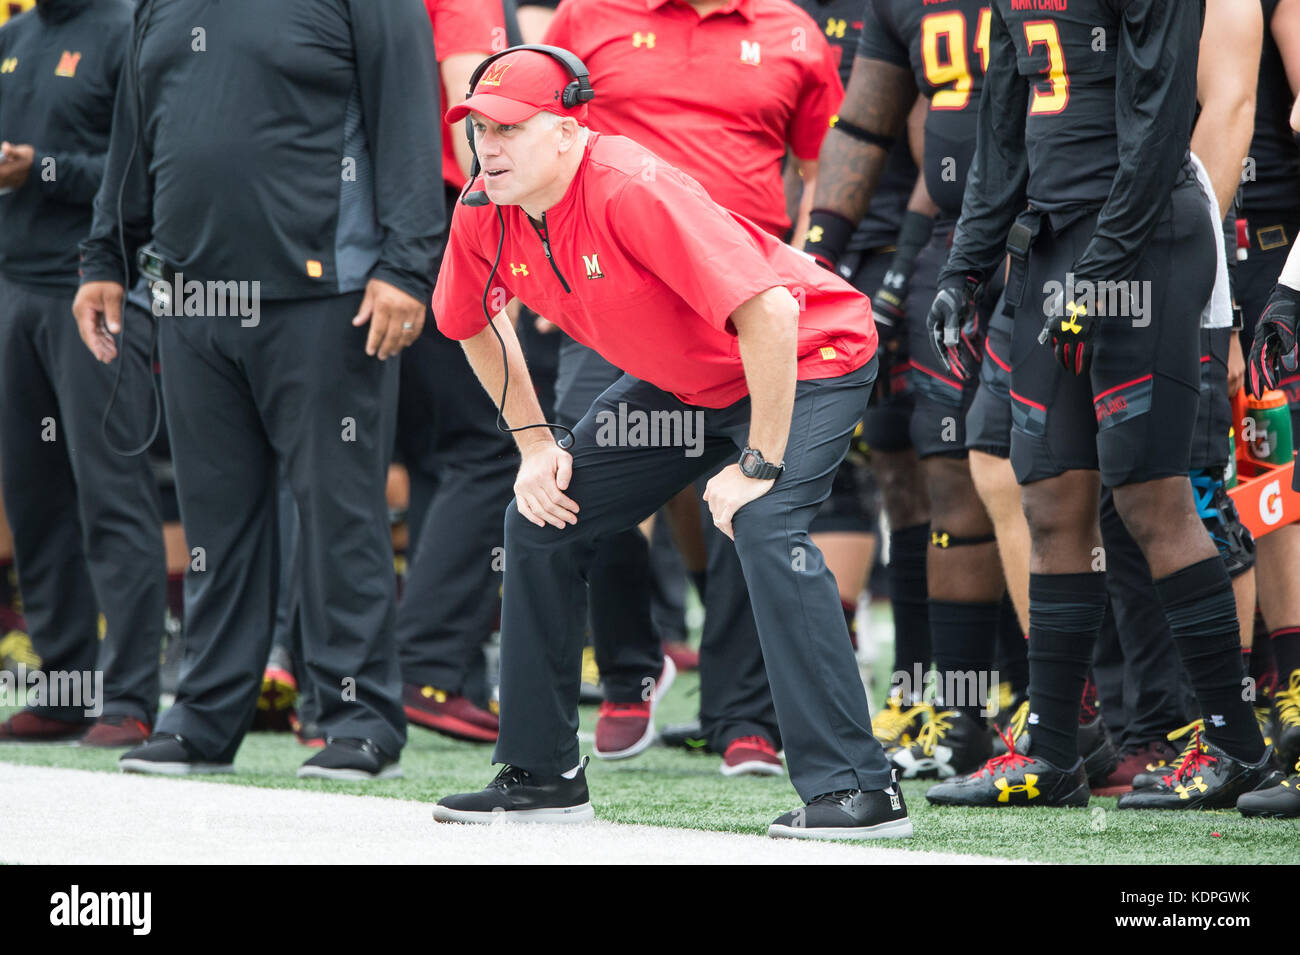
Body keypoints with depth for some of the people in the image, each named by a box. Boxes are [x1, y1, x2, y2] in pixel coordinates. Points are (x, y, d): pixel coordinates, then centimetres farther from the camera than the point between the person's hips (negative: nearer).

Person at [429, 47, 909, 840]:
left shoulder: (634, 192, -34)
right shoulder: (486, 216, -10)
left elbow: (770, 313, -38)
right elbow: (476, 323, 13)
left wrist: (759, 466, -32)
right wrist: (535, 443, 5)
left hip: (808, 360, -8)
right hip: (681, 383, 8)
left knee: (763, 525, -31)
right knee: (541, 521, 6)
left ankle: (856, 788, -29)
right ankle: (542, 775, 19)